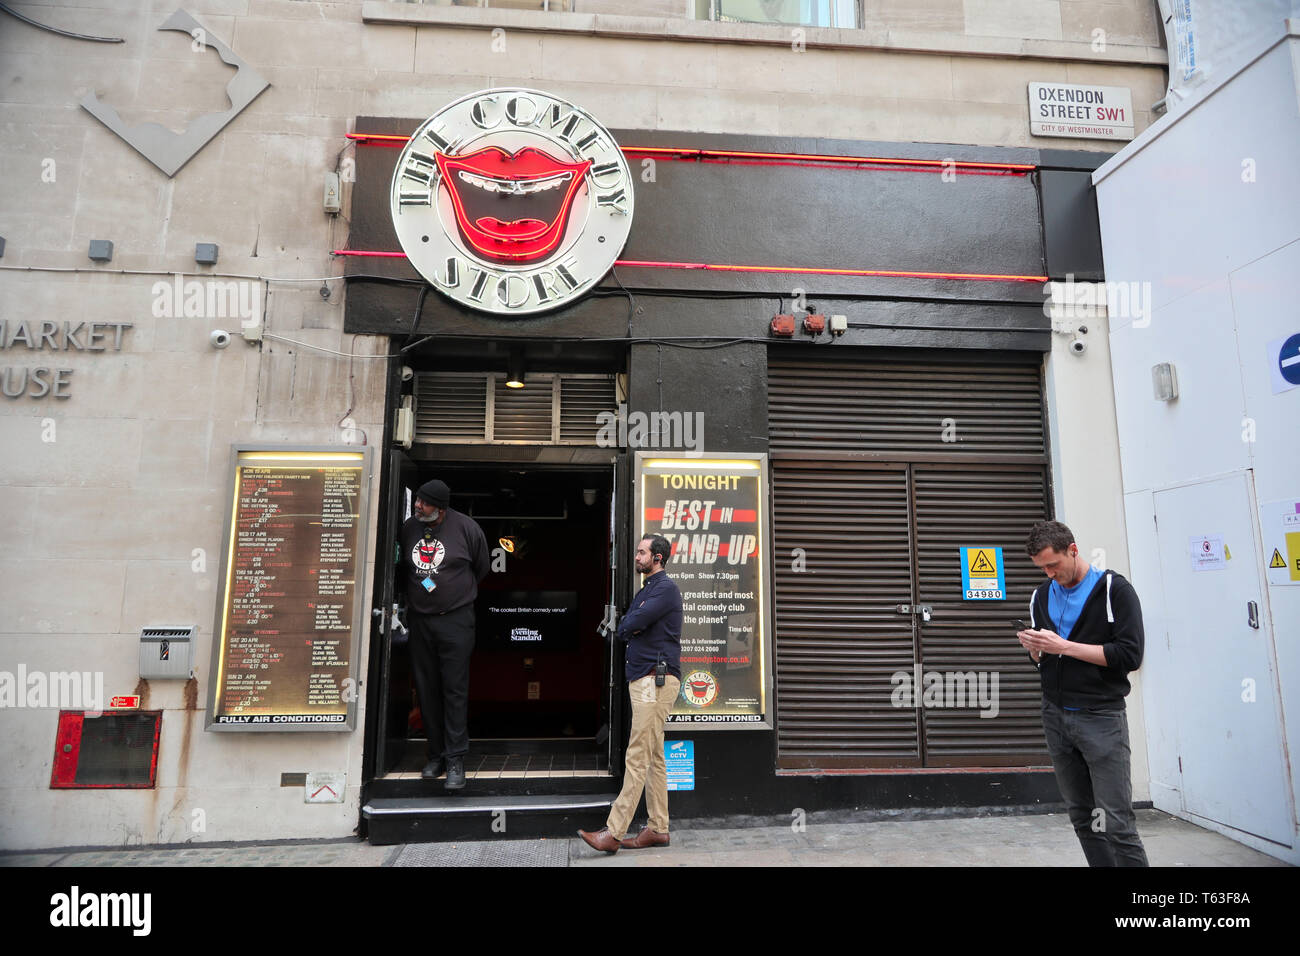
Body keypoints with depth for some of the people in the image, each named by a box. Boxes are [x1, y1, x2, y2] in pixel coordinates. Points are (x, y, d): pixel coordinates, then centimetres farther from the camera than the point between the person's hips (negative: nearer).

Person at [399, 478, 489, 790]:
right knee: (426, 690, 9)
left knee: (455, 690, -4)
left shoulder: (466, 527, -8)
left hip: (455, 619, -4)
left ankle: (456, 759, 3)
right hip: (419, 620, 4)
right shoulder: (409, 527, 3)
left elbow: (481, 569, 6)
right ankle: (436, 755, 21)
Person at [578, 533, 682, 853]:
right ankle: (658, 829, 18)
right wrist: (633, 628, -4)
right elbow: (622, 628, 17)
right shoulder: (645, 590, 22)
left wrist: (628, 627, 3)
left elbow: (631, 624, -18)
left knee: (637, 758, -9)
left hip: (656, 679, -10)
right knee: (653, 758, 12)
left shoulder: (666, 587, -9)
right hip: (642, 679, 10)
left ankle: (614, 832, -8)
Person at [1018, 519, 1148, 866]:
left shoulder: (1114, 590, -6)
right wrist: (1036, 648, -5)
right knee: (1082, 818, 10)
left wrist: (1063, 646, -19)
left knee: (1116, 822, -6)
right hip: (1056, 717, 5)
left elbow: (1130, 655, -15)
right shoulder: (1041, 596, 11)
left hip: (1100, 718, -5)